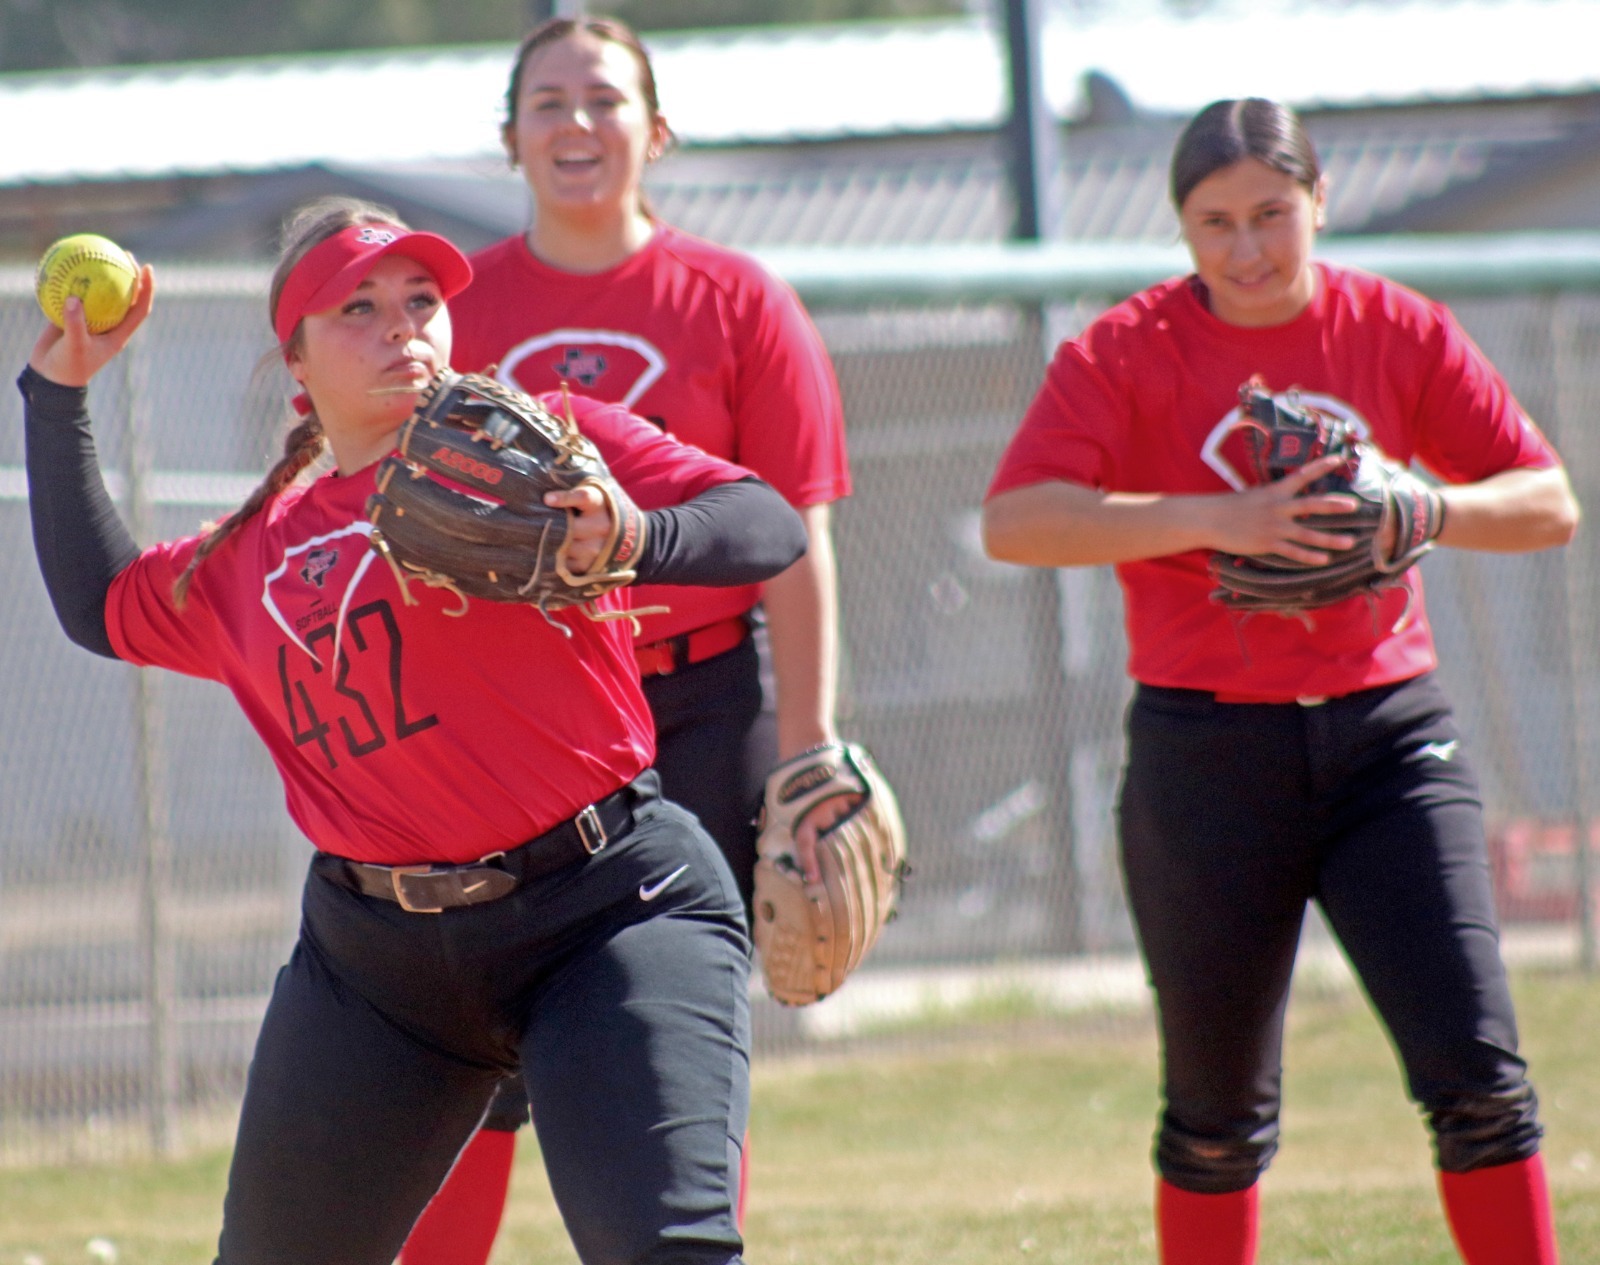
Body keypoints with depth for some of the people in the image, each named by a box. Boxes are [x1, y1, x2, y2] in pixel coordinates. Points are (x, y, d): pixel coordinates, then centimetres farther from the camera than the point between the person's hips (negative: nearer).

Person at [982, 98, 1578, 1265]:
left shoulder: (1399, 334, 4)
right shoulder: (1129, 352, -4)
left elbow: (1550, 506, 3)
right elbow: (1015, 521, -18)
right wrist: (1211, 519, -28)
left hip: (1388, 736, 1)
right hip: (1208, 759, -1)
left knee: (1477, 1070, -10)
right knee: (1219, 1113, 7)